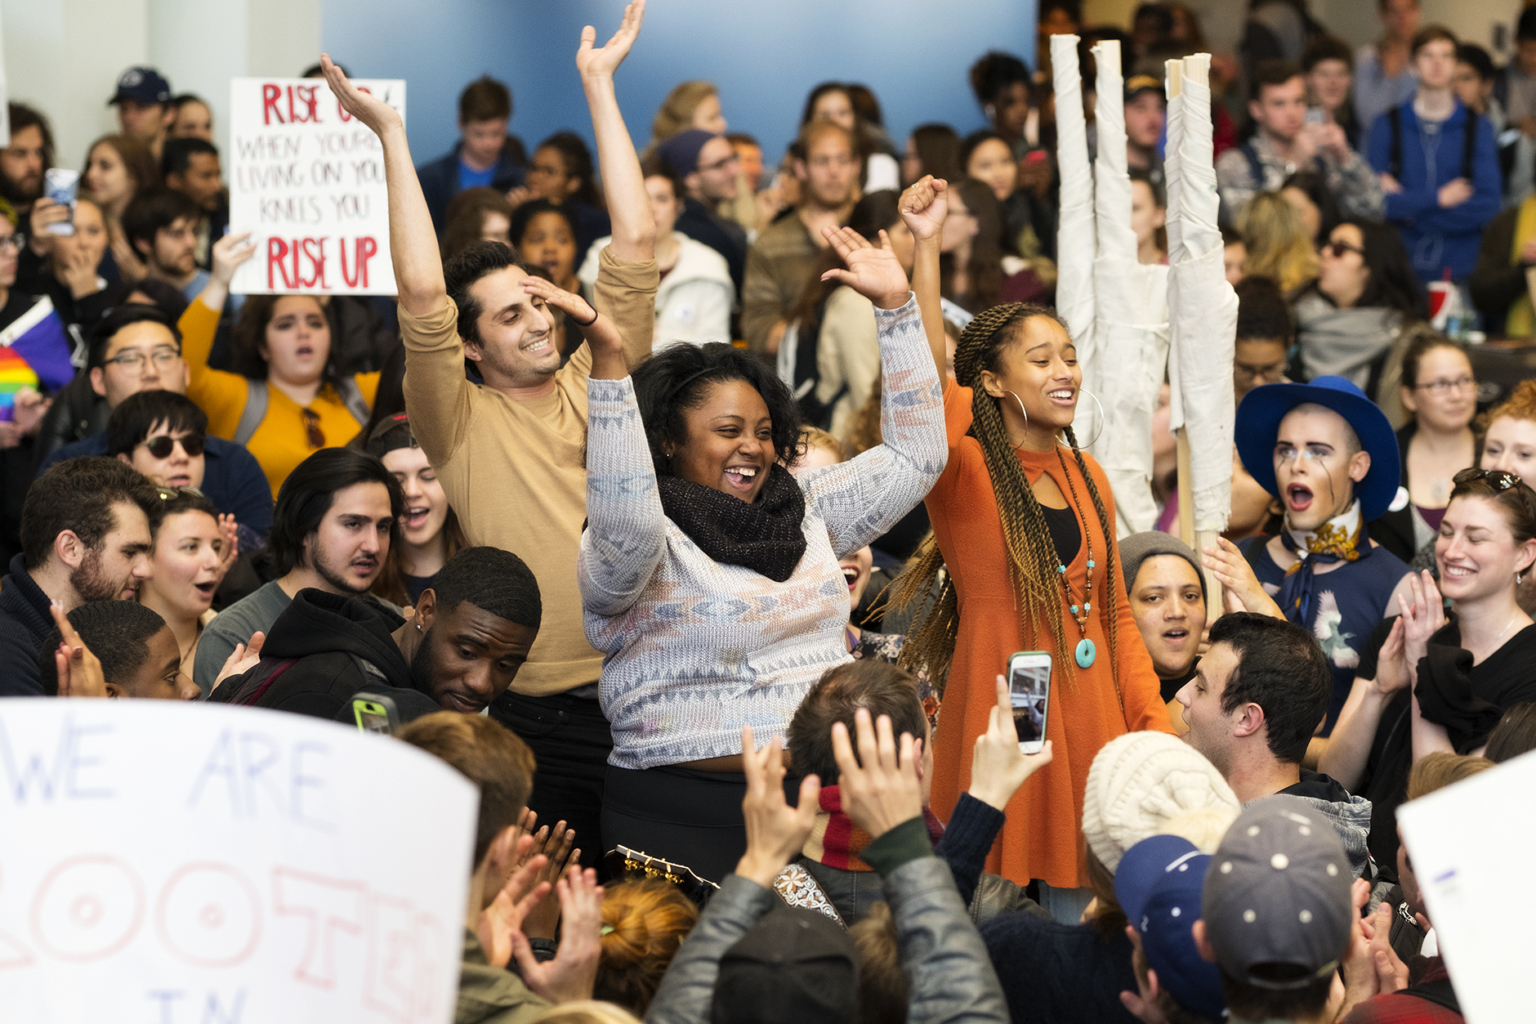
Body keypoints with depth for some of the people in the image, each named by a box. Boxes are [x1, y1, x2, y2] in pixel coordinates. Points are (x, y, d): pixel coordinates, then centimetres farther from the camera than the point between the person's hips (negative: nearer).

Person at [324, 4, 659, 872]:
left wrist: (600, 86, 4)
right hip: (544, 710, -3)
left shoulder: (594, 382, 10)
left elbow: (636, 243, 4)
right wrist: (392, 137, -11)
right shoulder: (462, 422, 0)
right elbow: (423, 291, -13)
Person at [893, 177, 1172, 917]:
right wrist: (924, 248, -33)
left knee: (1080, 912, 6)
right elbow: (925, 384, -24)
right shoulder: (965, 473, -4)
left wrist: (1155, 725, 9)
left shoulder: (1087, 478, 14)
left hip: (1089, 721, 5)